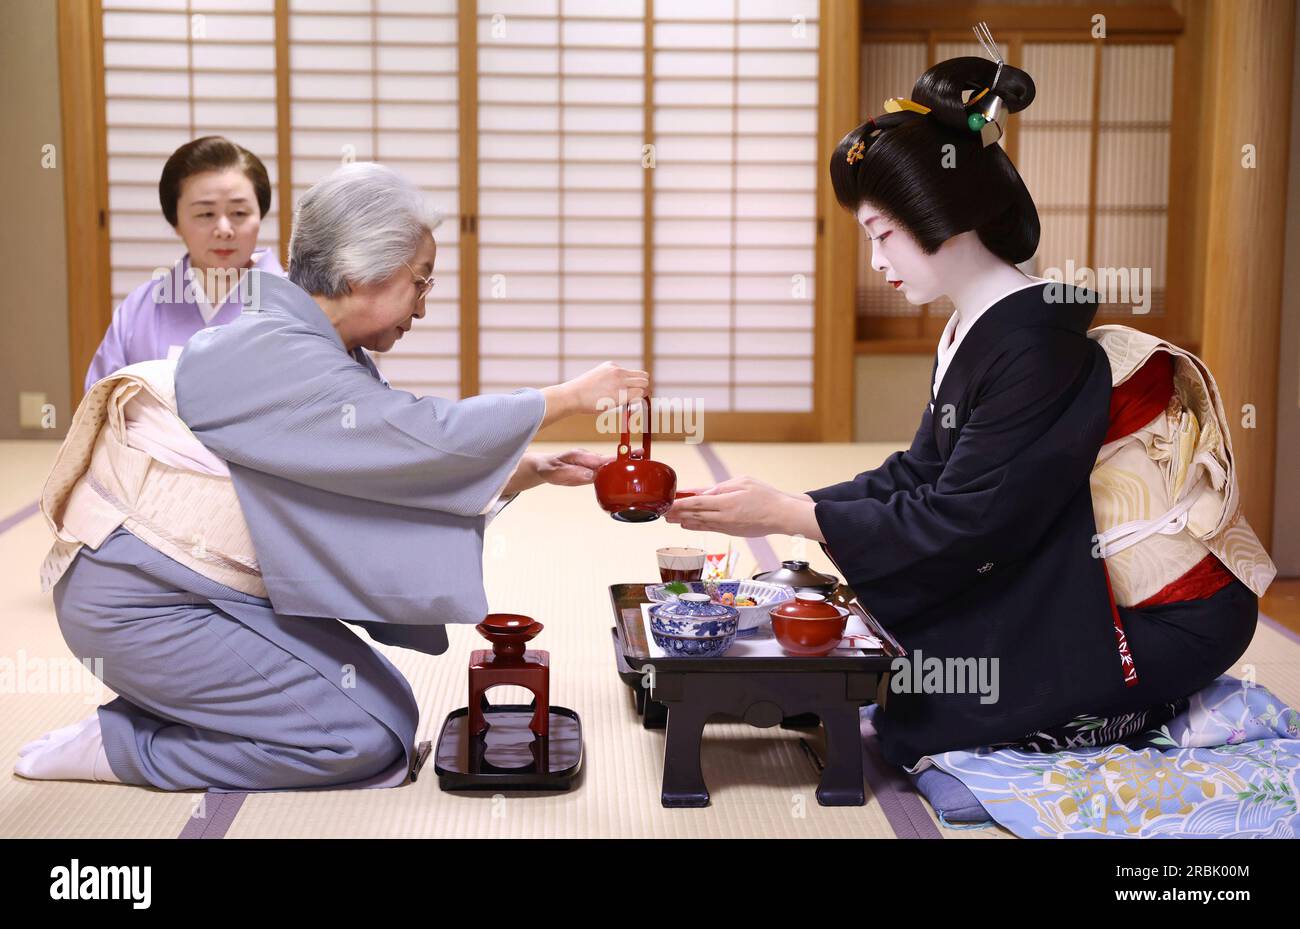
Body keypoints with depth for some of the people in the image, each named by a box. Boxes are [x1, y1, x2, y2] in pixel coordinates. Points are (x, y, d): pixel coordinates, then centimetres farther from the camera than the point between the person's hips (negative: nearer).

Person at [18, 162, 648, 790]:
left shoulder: (334, 361, 7)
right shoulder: (270, 355, -22)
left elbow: (410, 482, 8)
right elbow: (427, 437, -27)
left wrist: (537, 471, 0)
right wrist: (569, 398, -17)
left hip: (228, 592, 10)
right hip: (144, 602, -10)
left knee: (390, 713, 7)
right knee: (368, 744, -13)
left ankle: (151, 711, 11)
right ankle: (117, 745, -5)